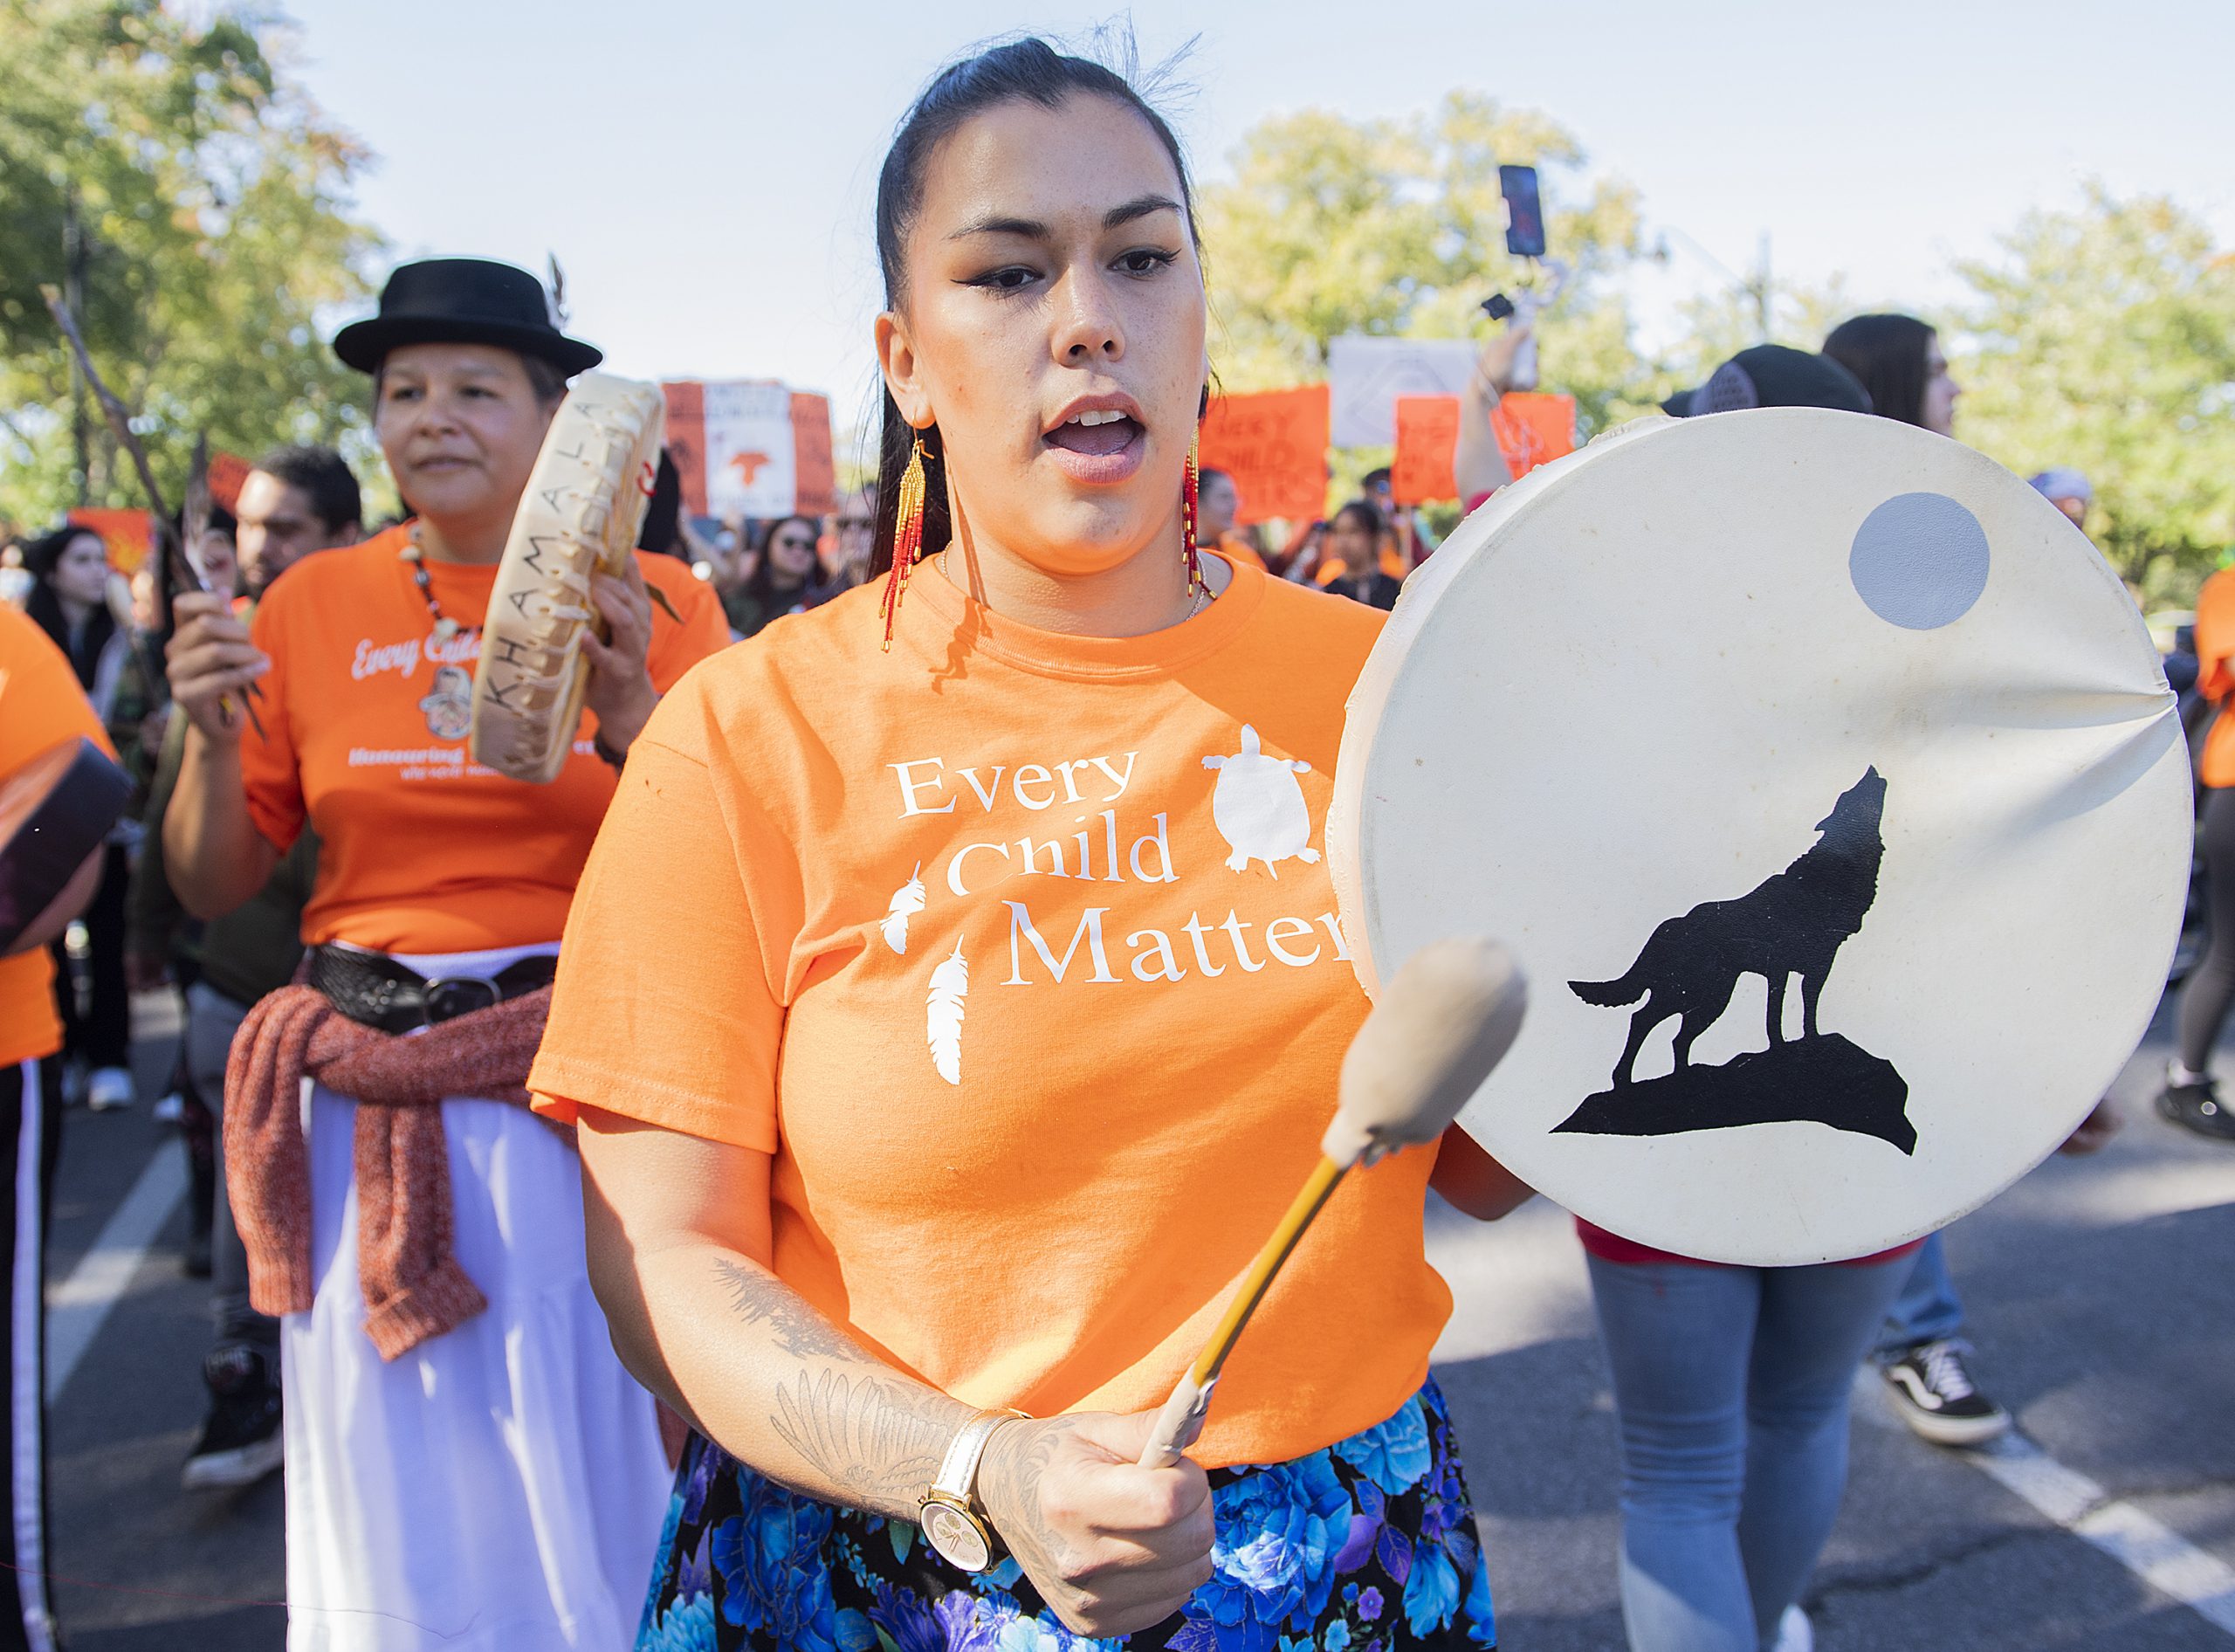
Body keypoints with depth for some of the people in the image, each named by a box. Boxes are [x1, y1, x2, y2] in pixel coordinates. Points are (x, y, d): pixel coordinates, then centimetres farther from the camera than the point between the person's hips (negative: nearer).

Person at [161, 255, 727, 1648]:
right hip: (369, 1095, 3)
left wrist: (632, 721, -21)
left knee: (593, 1472, 7)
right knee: (390, 1496, 13)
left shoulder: (648, 600, -2)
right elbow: (215, 888, 10)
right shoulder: (311, 607, 5)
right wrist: (213, 737, -8)